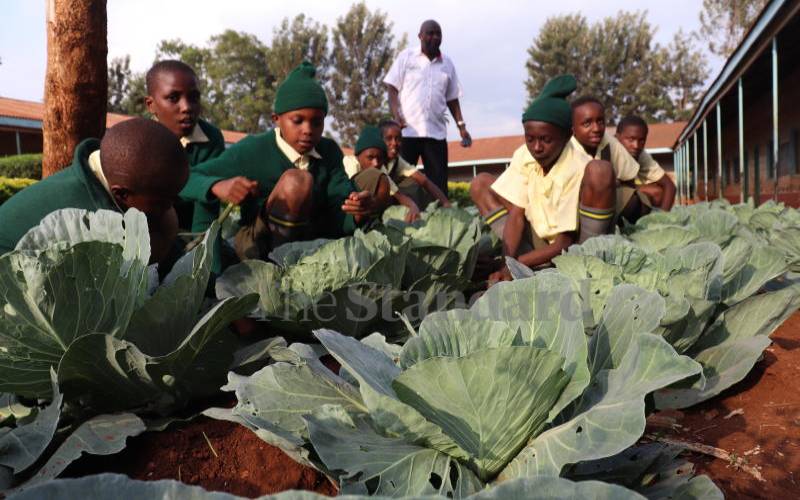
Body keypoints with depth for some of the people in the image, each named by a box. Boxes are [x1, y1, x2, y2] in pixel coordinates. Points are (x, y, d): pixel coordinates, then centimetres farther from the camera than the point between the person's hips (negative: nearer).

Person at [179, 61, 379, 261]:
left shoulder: (329, 151, -2)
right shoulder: (253, 150, -14)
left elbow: (341, 206, -9)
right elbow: (184, 180, -14)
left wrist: (359, 212, -33)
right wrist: (218, 186, -36)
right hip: (257, 248, -5)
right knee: (296, 181, -29)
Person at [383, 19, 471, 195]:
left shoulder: (447, 64, 15)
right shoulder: (406, 56, 6)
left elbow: (452, 98, 19)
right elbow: (391, 88, 1)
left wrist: (461, 126, 9)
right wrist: (396, 117, -13)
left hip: (436, 132, 3)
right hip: (407, 130, -3)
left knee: (439, 183, 0)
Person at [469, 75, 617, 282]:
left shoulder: (577, 168, -22)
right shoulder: (523, 156, -8)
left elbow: (564, 244, -22)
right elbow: (516, 215, -9)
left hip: (575, 248, -5)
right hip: (540, 242, 6)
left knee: (600, 171, -28)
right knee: (480, 184, -4)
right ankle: (530, 262, -15)